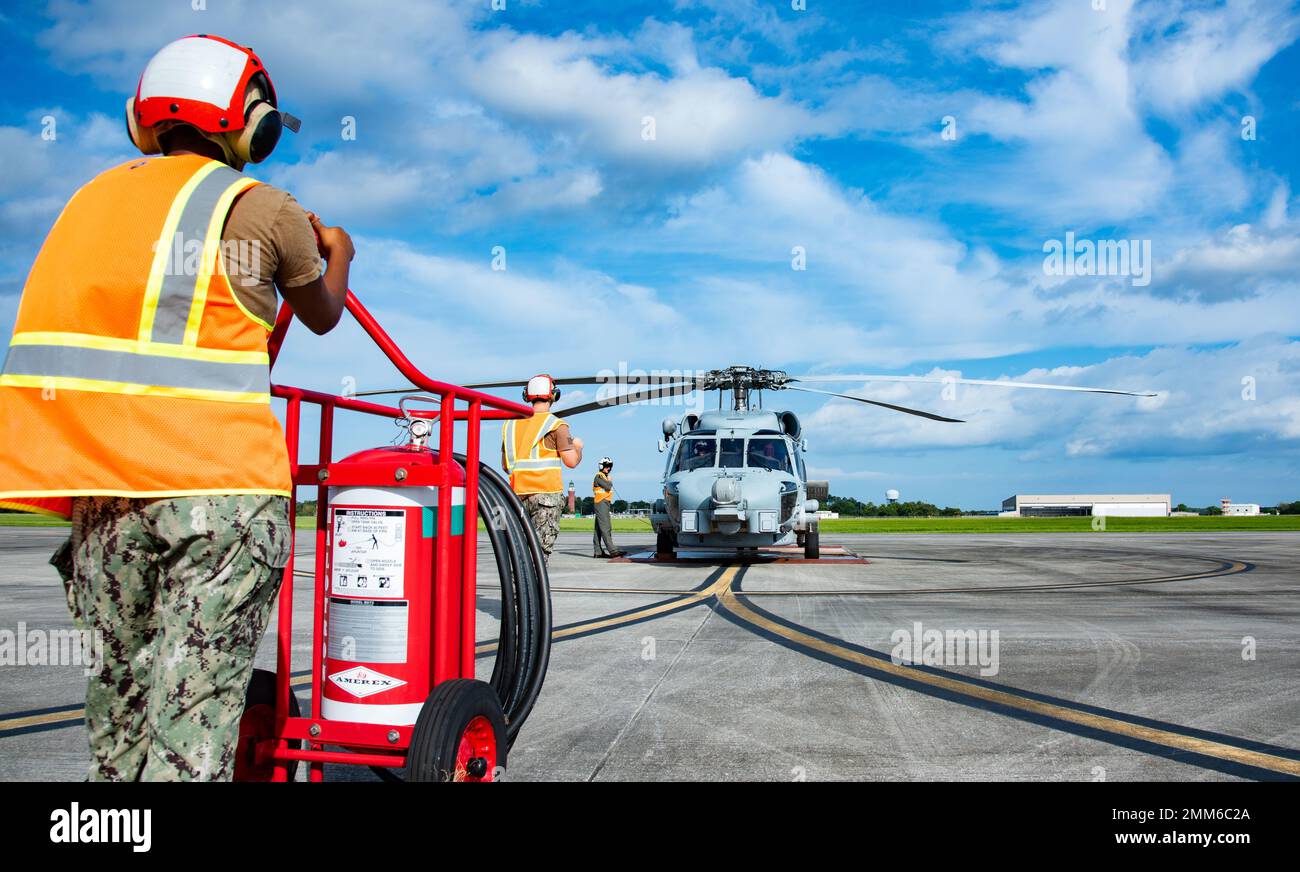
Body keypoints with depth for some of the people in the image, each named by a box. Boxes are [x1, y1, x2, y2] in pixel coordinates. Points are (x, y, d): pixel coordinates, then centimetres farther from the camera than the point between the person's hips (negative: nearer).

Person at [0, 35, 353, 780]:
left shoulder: (97, 196, 15)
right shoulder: (263, 208, 1)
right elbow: (323, 316, 17)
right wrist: (337, 254, 39)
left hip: (104, 493, 5)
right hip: (220, 485, -5)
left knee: (120, 698, 16)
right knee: (196, 711, -2)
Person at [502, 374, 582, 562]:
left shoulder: (511, 424, 10)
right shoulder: (556, 425, -5)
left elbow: (505, 465, 13)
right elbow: (571, 461, -7)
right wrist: (578, 446, 13)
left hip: (518, 493, 5)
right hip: (547, 493, -5)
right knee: (541, 548, -4)